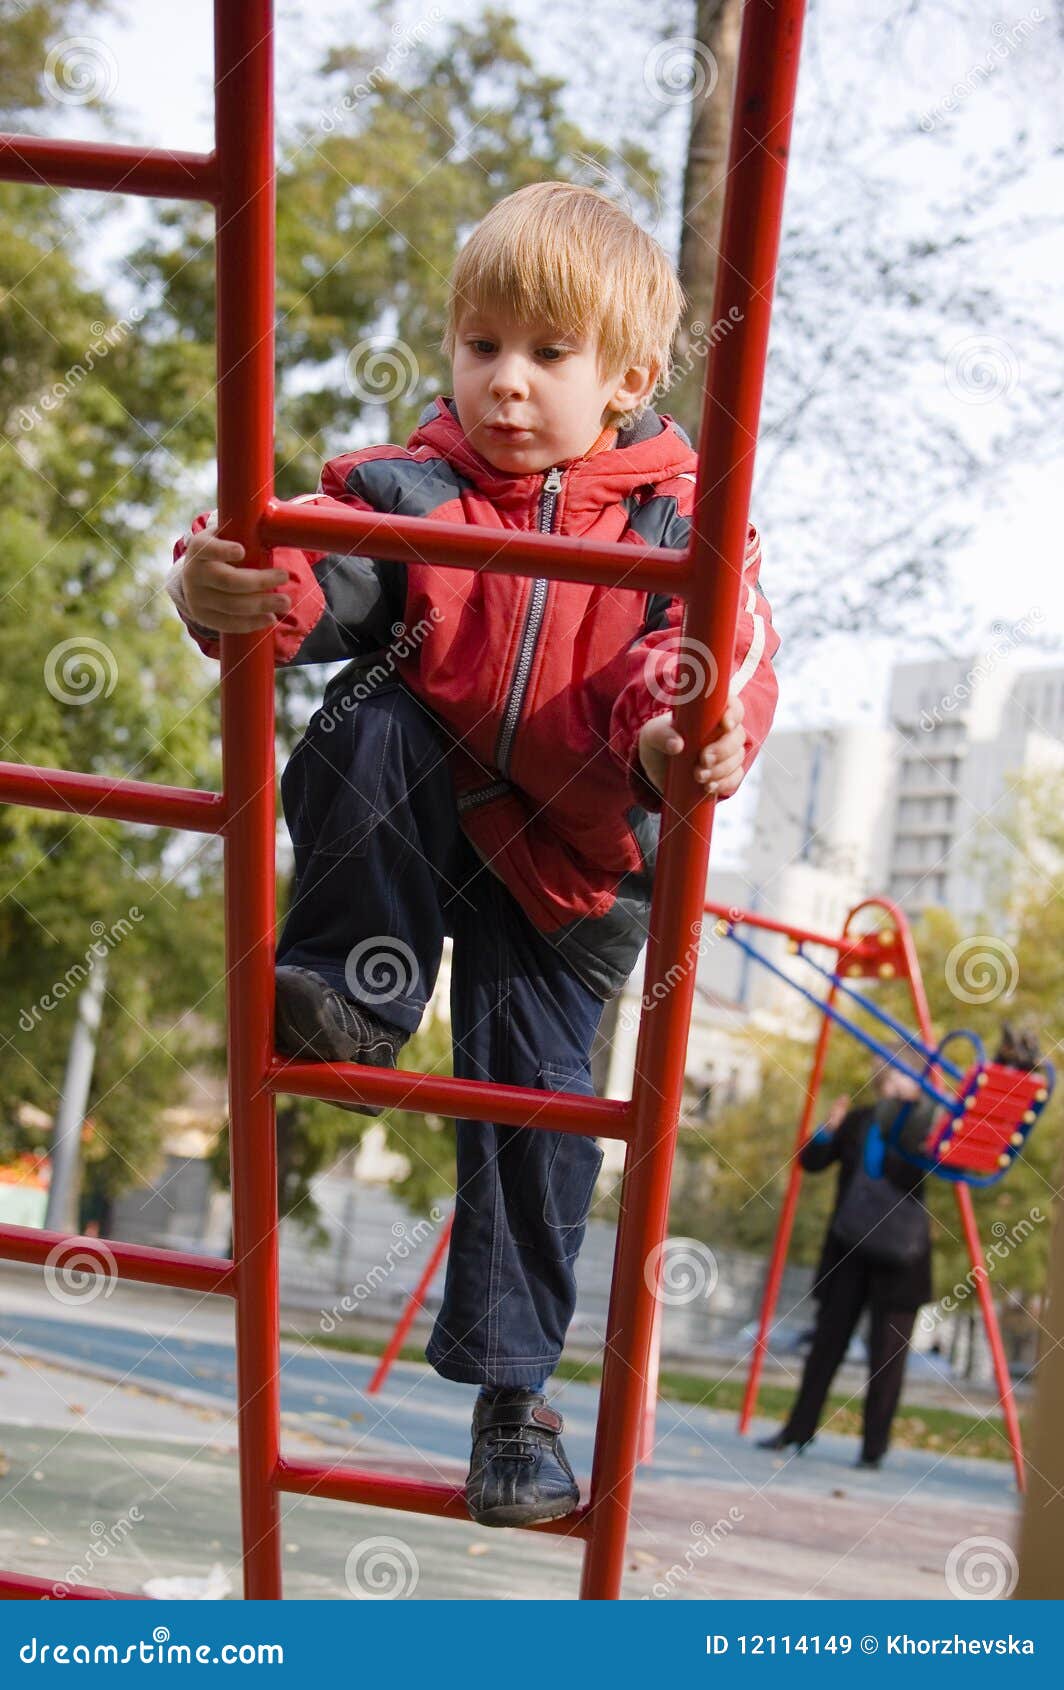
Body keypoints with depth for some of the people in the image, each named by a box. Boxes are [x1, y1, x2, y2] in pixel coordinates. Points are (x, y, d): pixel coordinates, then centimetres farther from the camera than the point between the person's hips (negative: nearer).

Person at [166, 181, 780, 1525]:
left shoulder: (675, 524, -6)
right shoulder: (413, 493, -6)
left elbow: (717, 650, -18)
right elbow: (318, 565, -21)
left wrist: (691, 731, -42)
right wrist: (233, 588, -46)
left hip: (566, 869, 0)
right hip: (413, 826, 0)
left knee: (536, 1099, -1)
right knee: (369, 723, -32)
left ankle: (513, 1385, 17)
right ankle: (355, 988, -16)